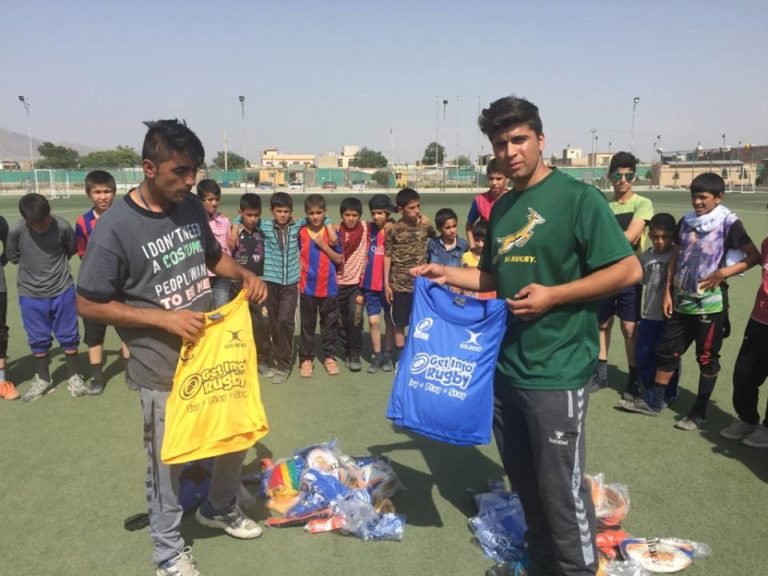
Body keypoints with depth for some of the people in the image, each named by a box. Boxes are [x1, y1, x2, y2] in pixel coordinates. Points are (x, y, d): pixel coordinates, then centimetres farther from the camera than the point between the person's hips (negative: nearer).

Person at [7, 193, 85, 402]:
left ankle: (74, 377, 26)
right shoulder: (16, 231, -17)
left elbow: (72, 249, 3)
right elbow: (13, 256, 2)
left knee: (68, 336, 10)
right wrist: (33, 267, 4)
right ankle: (42, 380, 31)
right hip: (30, 294, 1)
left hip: (62, 290, 0)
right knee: (38, 340, 13)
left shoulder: (62, 226, -17)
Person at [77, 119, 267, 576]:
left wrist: (244, 274, -5)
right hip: (163, 370, -6)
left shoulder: (192, 206, -2)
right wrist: (165, 318, -22)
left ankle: (220, 508, 47)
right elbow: (89, 304, -15)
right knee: (168, 463, 11)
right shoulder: (116, 227, -20)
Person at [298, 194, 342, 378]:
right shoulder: (301, 233, -2)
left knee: (329, 324, 11)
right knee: (307, 325, 8)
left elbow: (339, 259, -5)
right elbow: (296, 257, 6)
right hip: (307, 287, 0)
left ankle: (329, 357, 23)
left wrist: (324, 245, -14)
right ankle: (306, 359, 17)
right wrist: (299, 275, -3)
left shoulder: (332, 233, -1)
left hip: (329, 287, 0)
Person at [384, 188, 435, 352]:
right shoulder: (393, 230, -6)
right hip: (400, 285, -2)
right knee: (400, 324, 6)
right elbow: (387, 257, -2)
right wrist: (386, 284, -4)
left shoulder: (425, 225, 1)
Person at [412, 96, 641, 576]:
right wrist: (448, 274, 7)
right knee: (524, 477, 20)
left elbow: (629, 270, -15)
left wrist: (553, 295, -21)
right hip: (506, 365, 7)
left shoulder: (578, 197, -11)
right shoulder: (501, 208, 10)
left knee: (561, 486, 3)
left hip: (557, 371, -7)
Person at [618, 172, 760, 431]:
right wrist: (667, 292, 7)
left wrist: (724, 273, -19)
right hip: (682, 301, 5)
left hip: (710, 304, -5)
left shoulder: (728, 223, -8)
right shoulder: (686, 221, 7)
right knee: (667, 351, 12)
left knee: (707, 359, 6)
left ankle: (699, 412, 18)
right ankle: (653, 401, 24)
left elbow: (755, 256, -7)